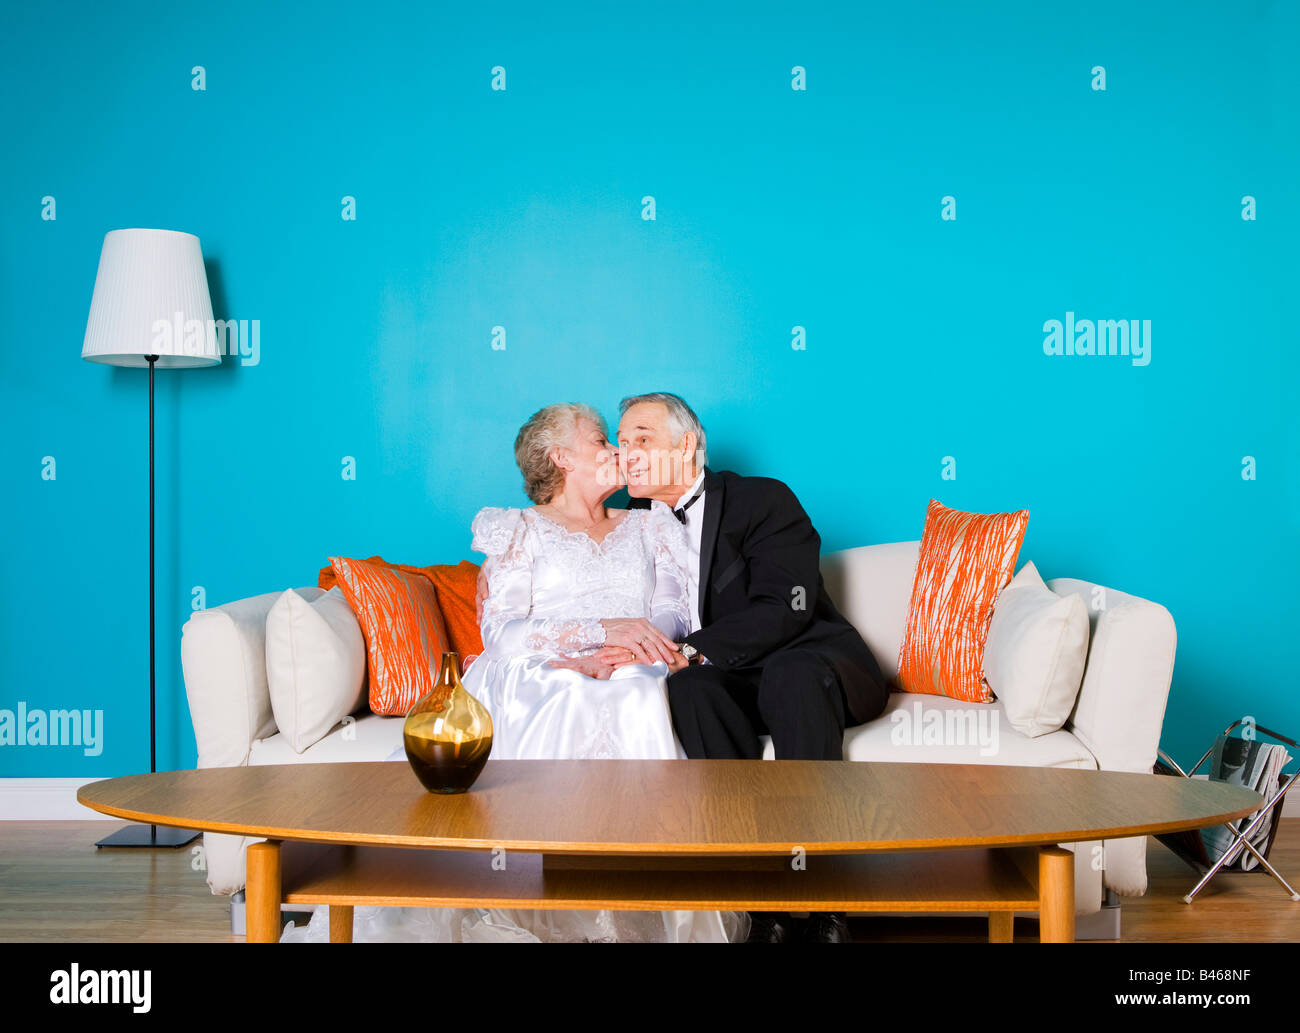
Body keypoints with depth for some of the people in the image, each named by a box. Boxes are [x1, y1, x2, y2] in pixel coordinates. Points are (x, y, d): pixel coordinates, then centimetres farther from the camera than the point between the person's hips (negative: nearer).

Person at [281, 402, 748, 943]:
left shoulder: (650, 524, 28)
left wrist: (609, 656, -9)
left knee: (639, 701, -38)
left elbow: (673, 616, 12)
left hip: (632, 680, 2)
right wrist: (603, 628, -12)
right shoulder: (519, 530, 18)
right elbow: (502, 634, 1)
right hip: (538, 684, -2)